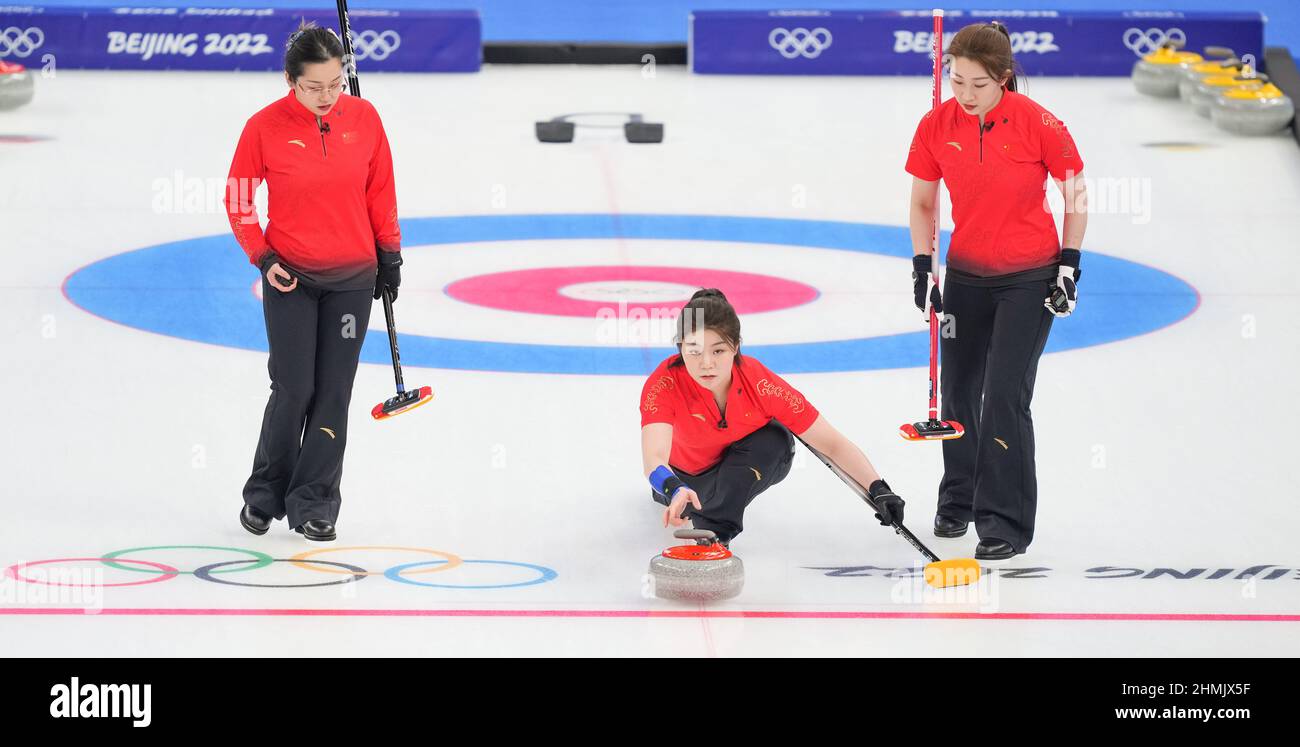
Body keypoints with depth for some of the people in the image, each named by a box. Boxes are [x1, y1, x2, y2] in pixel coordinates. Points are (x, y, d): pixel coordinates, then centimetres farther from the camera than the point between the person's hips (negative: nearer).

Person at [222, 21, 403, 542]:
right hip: (290, 278, -2)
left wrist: (389, 252, 9)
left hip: (353, 277, 2)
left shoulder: (363, 118, -5)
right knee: (293, 391, -2)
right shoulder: (265, 127, -12)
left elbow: (380, 190, 8)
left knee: (333, 394, 3)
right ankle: (264, 496, 18)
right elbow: (238, 199, -1)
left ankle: (313, 505, 11)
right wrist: (261, 256, -8)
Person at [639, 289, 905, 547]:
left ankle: (718, 525, -21)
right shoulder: (666, 382, -36)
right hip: (685, 473, 4)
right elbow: (653, 457, -50)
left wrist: (879, 490, -39)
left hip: (748, 465, -4)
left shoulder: (760, 383, -33)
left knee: (775, 439, -29)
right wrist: (674, 491, -72)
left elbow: (833, 444, -27)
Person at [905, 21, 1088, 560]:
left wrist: (1069, 265, -7)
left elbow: (1076, 195, -5)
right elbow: (922, 203, 5)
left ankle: (1005, 522, -5)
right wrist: (922, 268, -3)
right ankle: (958, 501, 35)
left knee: (1005, 396, -11)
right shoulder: (937, 126, -8)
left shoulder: (1037, 124, -18)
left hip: (1029, 277, -4)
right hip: (966, 275, 4)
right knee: (958, 390, 14)